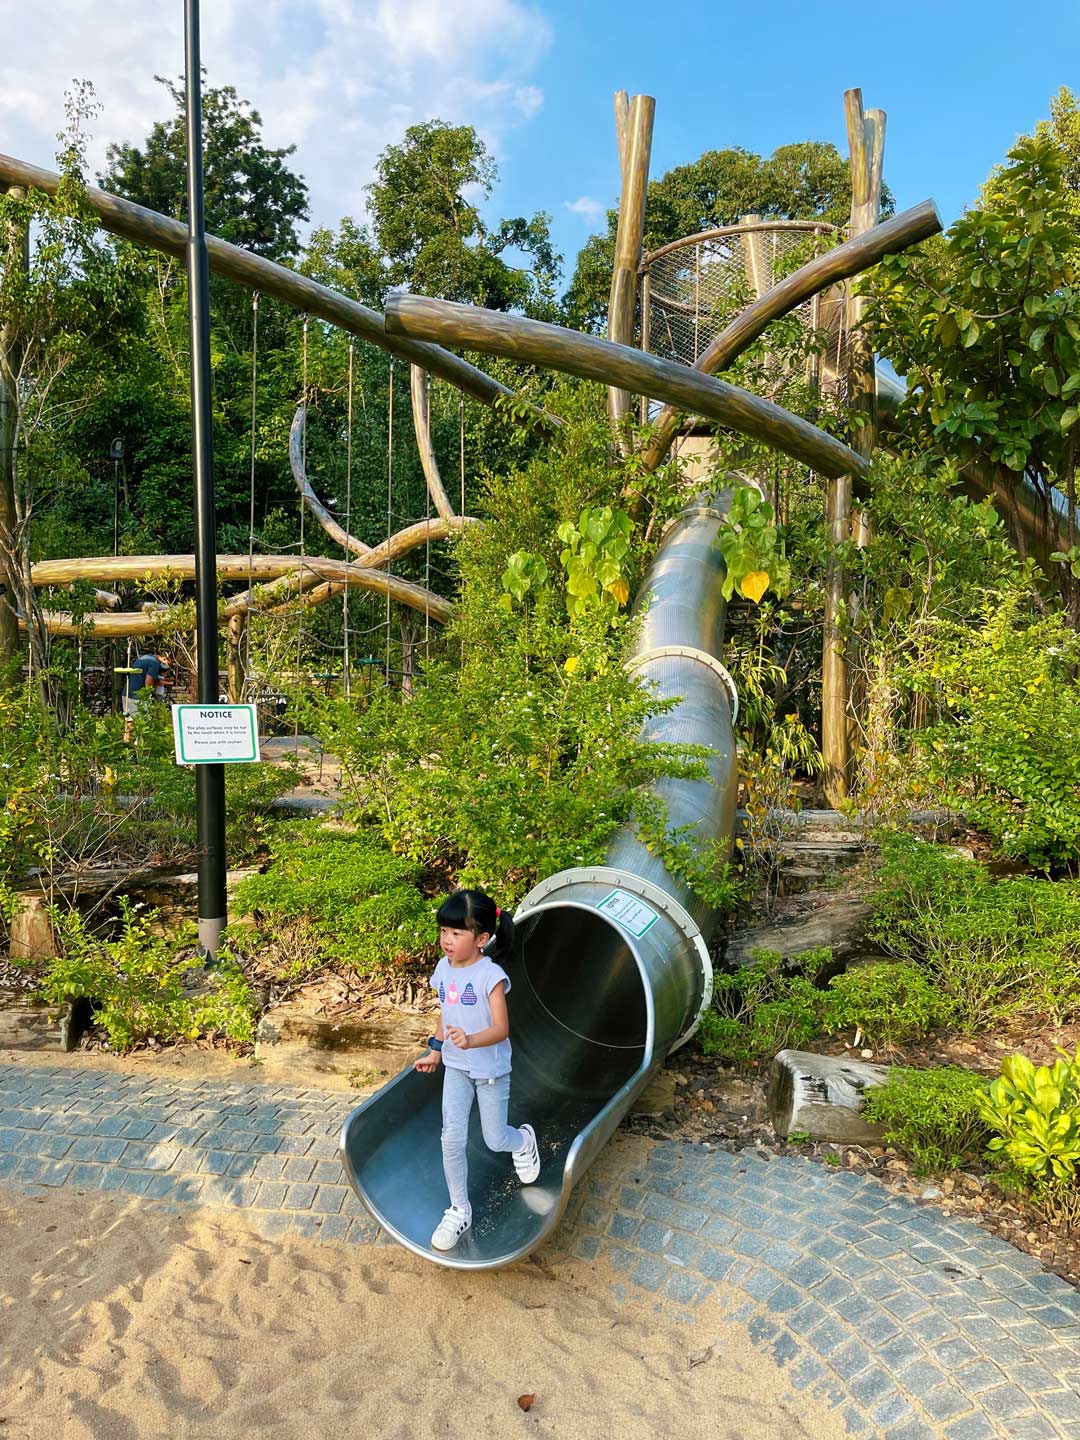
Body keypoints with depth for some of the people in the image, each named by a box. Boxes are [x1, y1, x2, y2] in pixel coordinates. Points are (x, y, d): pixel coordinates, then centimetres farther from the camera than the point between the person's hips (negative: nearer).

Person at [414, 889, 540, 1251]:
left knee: (495, 1140, 9)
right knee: (452, 1140, 0)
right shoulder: (444, 968, -4)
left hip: (490, 1069, -5)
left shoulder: (490, 975, -24)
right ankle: (459, 1211, 18)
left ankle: (523, 1140, 44)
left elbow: (501, 1029, -27)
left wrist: (470, 1040, -44)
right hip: (456, 1067, 5)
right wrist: (435, 1051, 18)